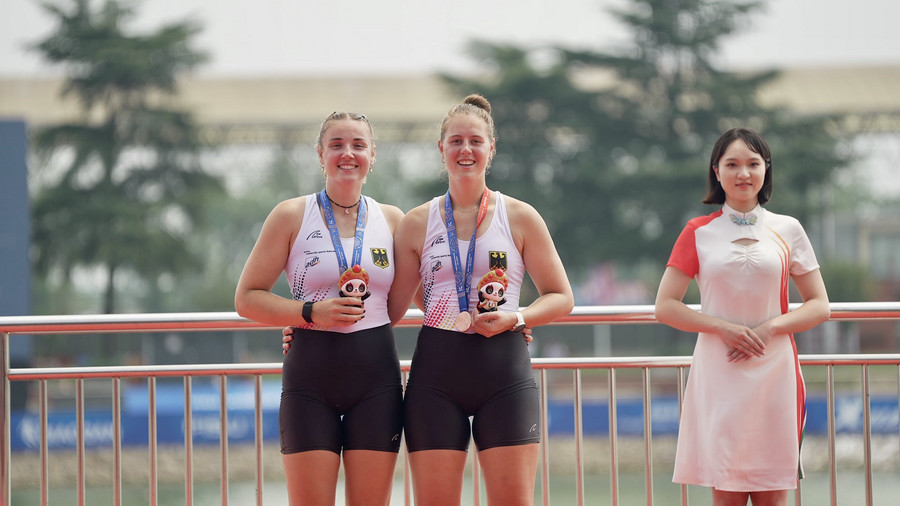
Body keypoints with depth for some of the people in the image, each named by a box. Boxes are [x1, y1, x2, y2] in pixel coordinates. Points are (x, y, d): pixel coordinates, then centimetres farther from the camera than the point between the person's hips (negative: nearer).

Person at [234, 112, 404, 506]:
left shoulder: (392, 220, 10)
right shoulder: (292, 216, 2)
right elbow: (247, 299, 0)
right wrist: (311, 312, -14)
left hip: (376, 374, 2)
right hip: (310, 373, -2)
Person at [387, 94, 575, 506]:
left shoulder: (520, 218, 6)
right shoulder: (417, 223, 9)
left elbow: (561, 298, 9)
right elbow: (392, 308, 12)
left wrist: (515, 318, -9)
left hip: (504, 369, -1)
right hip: (436, 372, 1)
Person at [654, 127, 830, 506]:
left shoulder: (787, 230, 8)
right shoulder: (699, 233, 6)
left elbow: (819, 306, 8)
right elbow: (665, 307, 3)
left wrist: (770, 327, -10)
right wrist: (723, 327, -12)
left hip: (775, 375, 1)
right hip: (719, 375, -1)